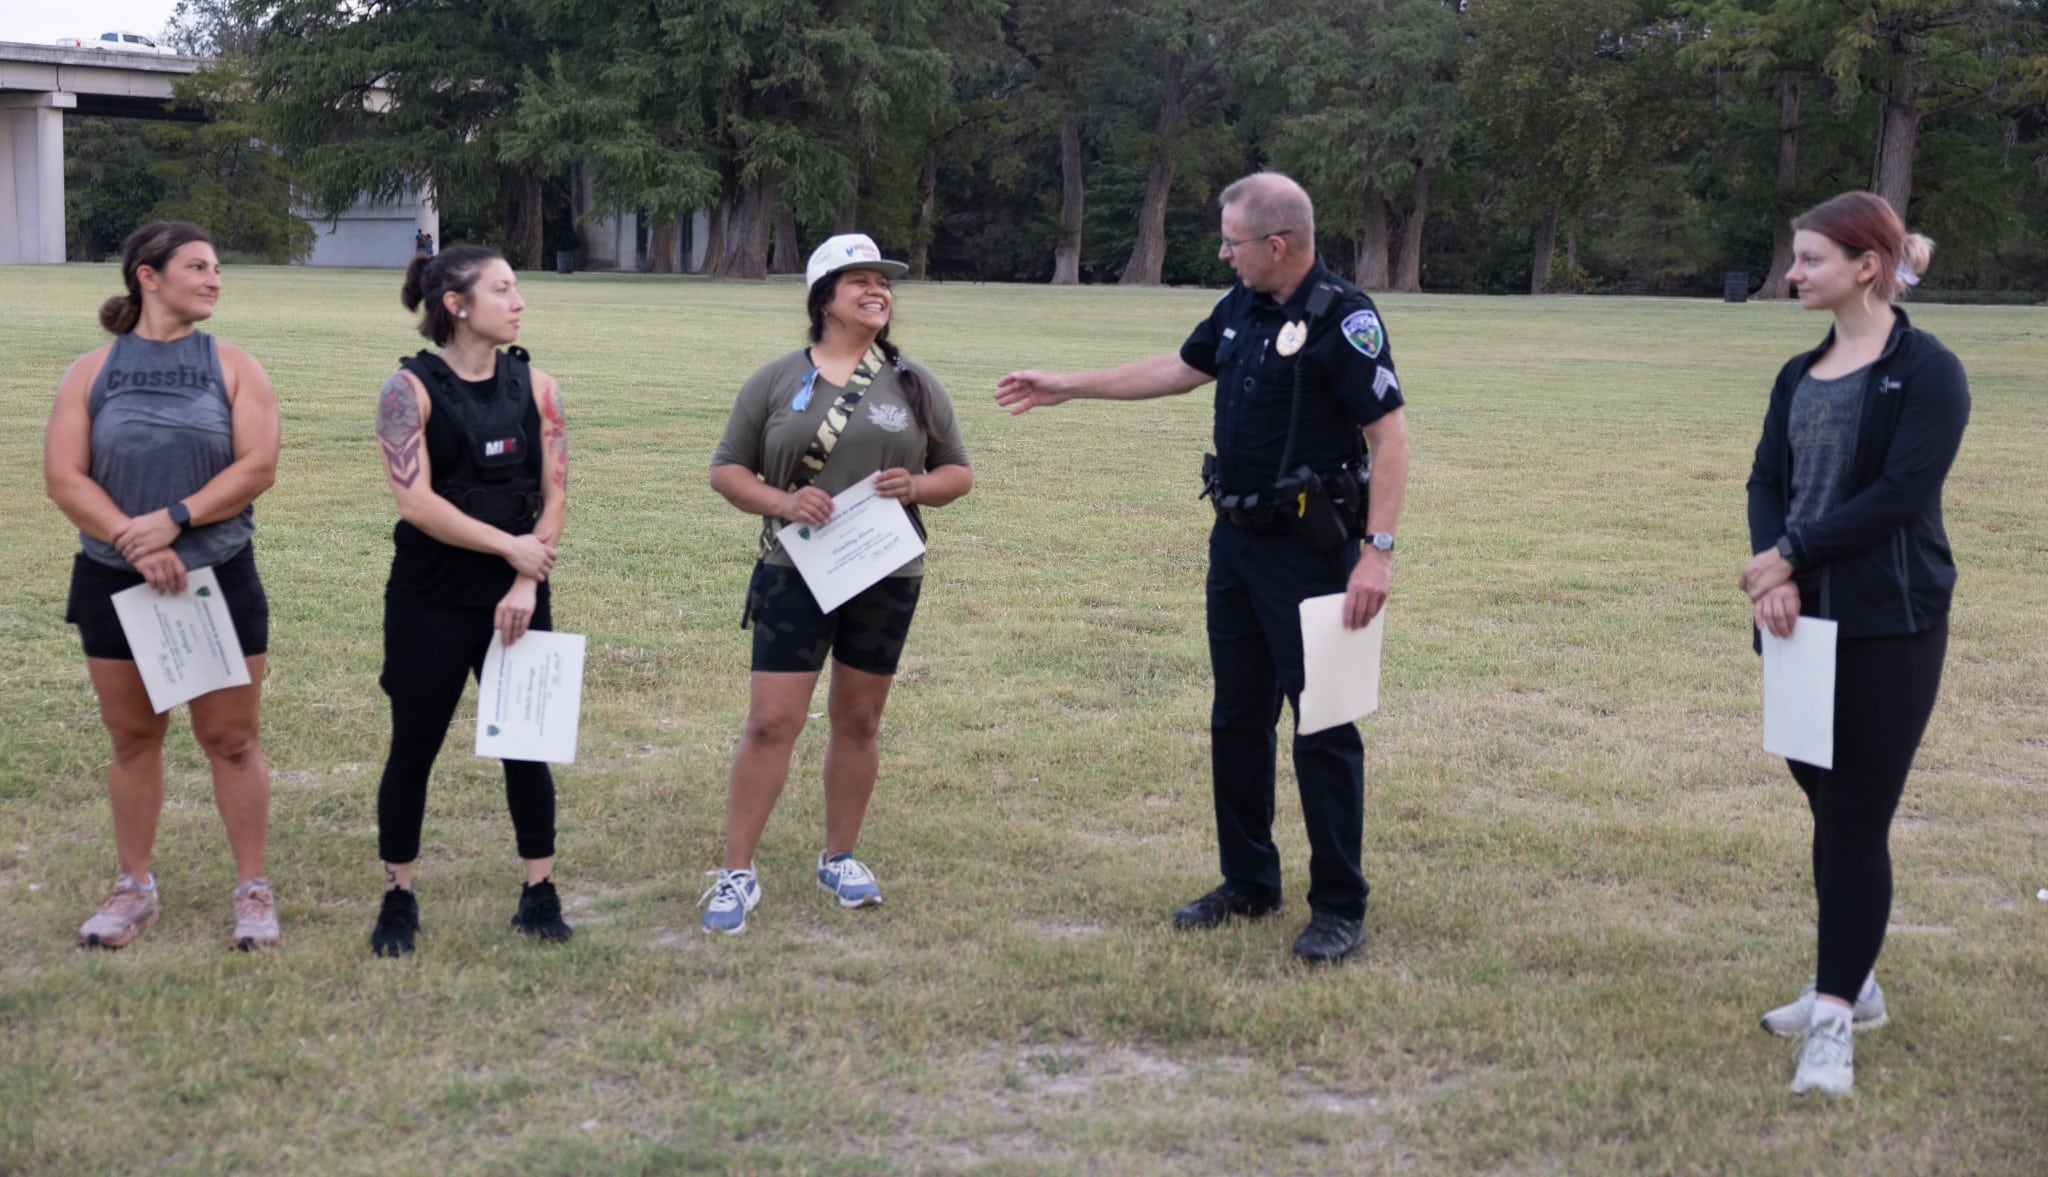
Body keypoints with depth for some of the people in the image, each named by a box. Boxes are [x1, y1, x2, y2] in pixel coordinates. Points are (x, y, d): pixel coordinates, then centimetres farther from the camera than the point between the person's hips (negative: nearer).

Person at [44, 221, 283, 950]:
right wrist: (135, 542, -17)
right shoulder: (92, 371, 2)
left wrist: (174, 520, -18)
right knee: (133, 738, 11)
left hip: (219, 579, -1)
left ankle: (252, 889, 13)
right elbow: (64, 477, -5)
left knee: (230, 739, 3)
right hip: (115, 583, 1)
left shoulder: (233, 367, 2)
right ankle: (134, 889, 23)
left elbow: (257, 467, -8)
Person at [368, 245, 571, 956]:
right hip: (430, 602, -3)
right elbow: (415, 501, -15)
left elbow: (555, 493, 1)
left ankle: (540, 892, 16)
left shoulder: (535, 386, 4)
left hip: (516, 599, 3)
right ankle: (398, 900, 17)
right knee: (414, 747, 5)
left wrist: (526, 584, -9)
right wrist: (509, 545, -14)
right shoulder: (411, 388, -7)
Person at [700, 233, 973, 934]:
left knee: (859, 721, 11)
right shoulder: (777, 381, 3)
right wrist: (782, 502, -15)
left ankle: (840, 858, 27)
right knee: (771, 722, -7)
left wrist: (916, 487, -12)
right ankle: (736, 873, 0)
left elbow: (958, 473, 11)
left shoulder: (914, 384, 7)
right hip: (794, 575, -2)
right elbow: (726, 469, 4)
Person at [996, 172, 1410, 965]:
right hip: (1236, 541, 9)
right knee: (1237, 719, 14)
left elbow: (1389, 433, -19)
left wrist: (1379, 551, -25)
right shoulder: (1241, 307, 8)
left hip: (1309, 550, -8)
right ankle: (1249, 884, 26)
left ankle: (1339, 909, 5)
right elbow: (1183, 369, 24)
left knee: (1322, 727, -4)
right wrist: (1067, 387, 27)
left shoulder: (1343, 320, -16)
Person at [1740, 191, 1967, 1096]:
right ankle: (1850, 984, 27)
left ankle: (1834, 1022, -3)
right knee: (1828, 806, 13)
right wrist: (1775, 573, -14)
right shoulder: (1799, 377, 13)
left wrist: (1791, 557, -15)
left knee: (1856, 819, -6)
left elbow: (1900, 493, -18)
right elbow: (1766, 481, 5)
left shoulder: (1926, 372, -8)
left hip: (1889, 630, -6)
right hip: (1805, 622, 7)